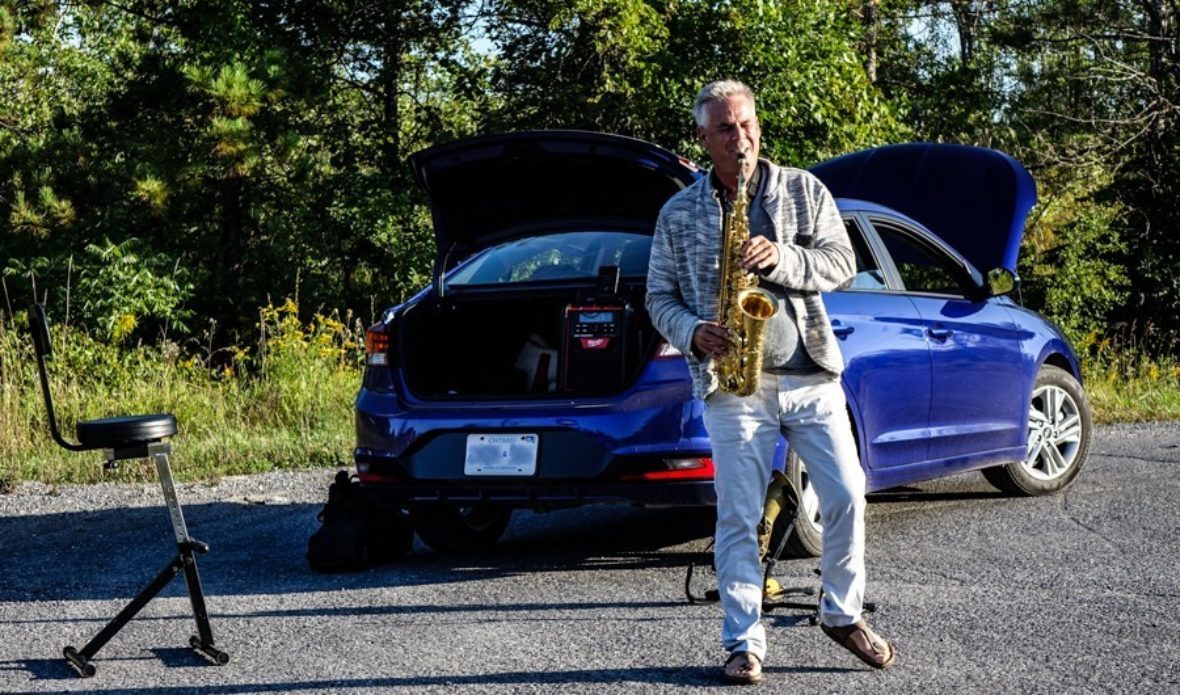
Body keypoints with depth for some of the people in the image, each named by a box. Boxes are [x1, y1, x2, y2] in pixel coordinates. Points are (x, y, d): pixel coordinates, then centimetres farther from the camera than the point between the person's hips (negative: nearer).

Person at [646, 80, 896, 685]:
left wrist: (780, 259, -16)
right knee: (738, 516, -2)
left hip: (810, 375, 1)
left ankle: (842, 614, 20)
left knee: (846, 496, -2)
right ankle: (744, 643, 7)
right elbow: (659, 297, 9)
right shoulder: (678, 214, 8)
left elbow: (842, 263, 1)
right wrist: (693, 333, -11)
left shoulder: (803, 190, 7)